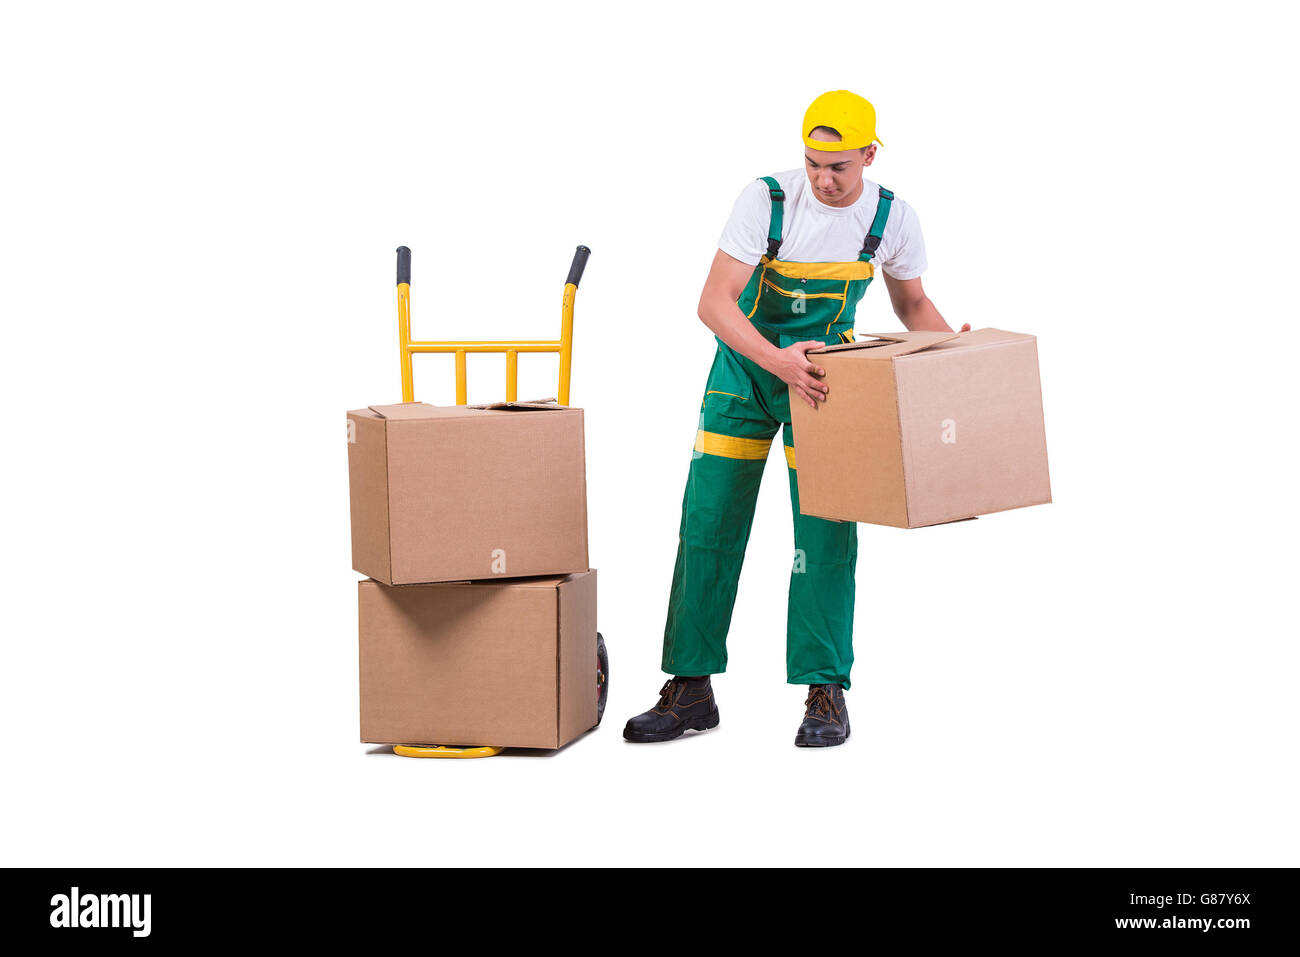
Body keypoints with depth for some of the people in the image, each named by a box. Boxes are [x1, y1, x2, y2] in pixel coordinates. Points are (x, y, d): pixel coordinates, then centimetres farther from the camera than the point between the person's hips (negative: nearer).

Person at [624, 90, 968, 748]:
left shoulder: (892, 219, -11)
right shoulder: (767, 200, -21)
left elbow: (911, 303, 7)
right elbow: (714, 302, -26)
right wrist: (776, 360, -40)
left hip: (823, 370, 1)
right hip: (744, 364, -1)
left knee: (825, 533, -7)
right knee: (708, 524, -1)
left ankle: (825, 694, 2)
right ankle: (691, 689, 8)